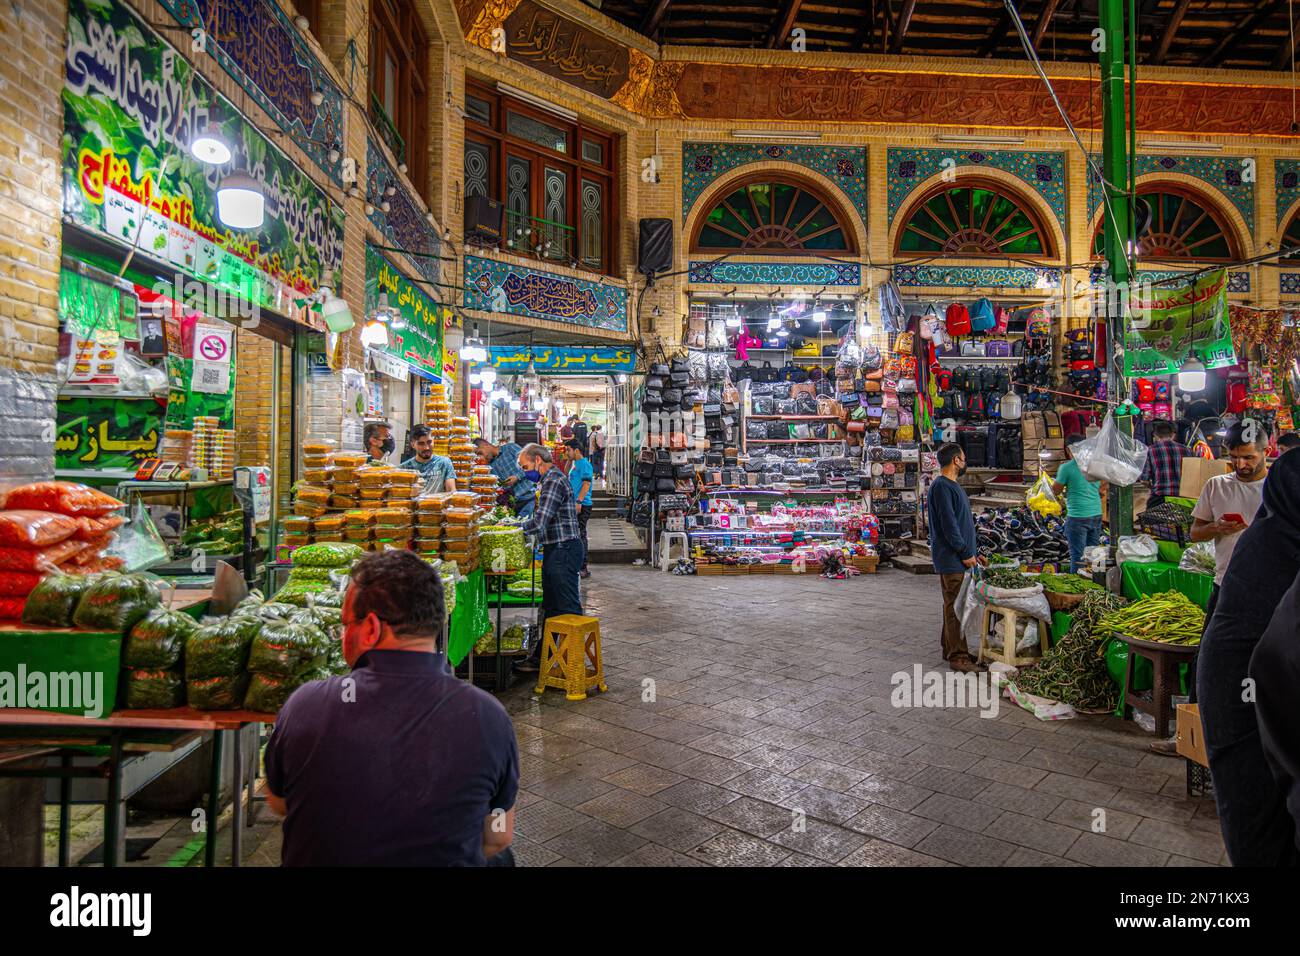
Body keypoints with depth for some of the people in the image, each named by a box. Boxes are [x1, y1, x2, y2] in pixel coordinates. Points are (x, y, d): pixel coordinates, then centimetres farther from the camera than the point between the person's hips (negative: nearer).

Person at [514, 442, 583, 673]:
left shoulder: (554, 481, -17)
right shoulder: (550, 479, 17)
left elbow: (539, 523, -23)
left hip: (563, 550, -11)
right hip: (555, 550, 11)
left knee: (568, 608, -3)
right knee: (550, 607, 17)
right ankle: (541, 657, 28)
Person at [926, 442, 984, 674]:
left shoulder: (952, 485, 16)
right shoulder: (941, 487, -16)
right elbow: (949, 525, -20)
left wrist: (971, 553, 17)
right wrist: (966, 554, -15)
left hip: (958, 558, 10)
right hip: (951, 559, -10)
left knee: (954, 605, 15)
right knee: (955, 607, -5)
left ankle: (951, 649, 24)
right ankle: (958, 657, 0)